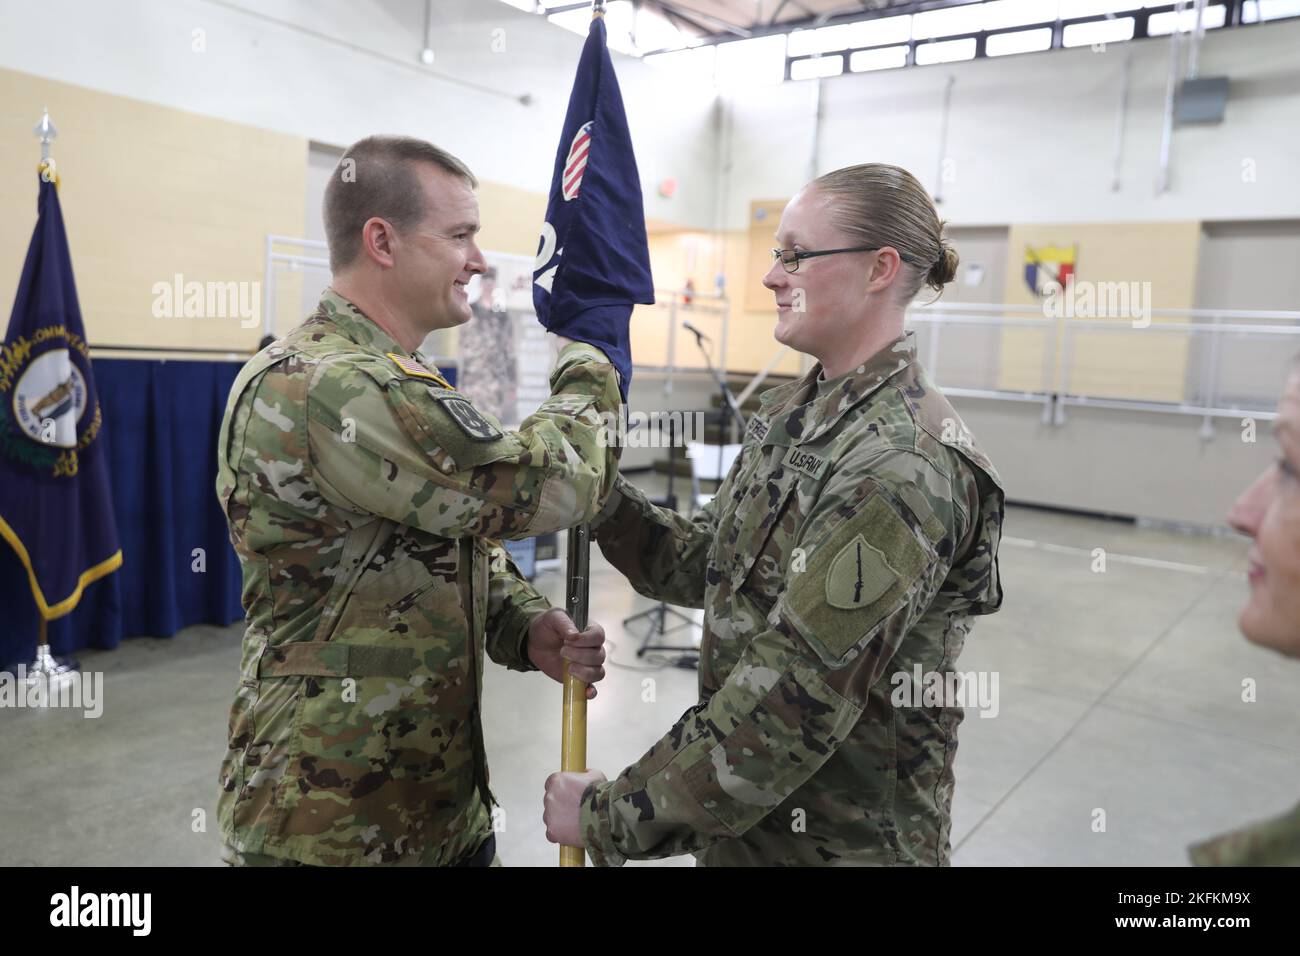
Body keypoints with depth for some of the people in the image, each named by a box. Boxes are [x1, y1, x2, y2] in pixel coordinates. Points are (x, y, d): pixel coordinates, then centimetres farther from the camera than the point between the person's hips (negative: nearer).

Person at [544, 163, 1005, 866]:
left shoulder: (898, 468, -25)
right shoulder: (793, 410, 2)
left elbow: (797, 699, -27)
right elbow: (705, 565, 7)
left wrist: (611, 815, -20)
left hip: (843, 838, -7)